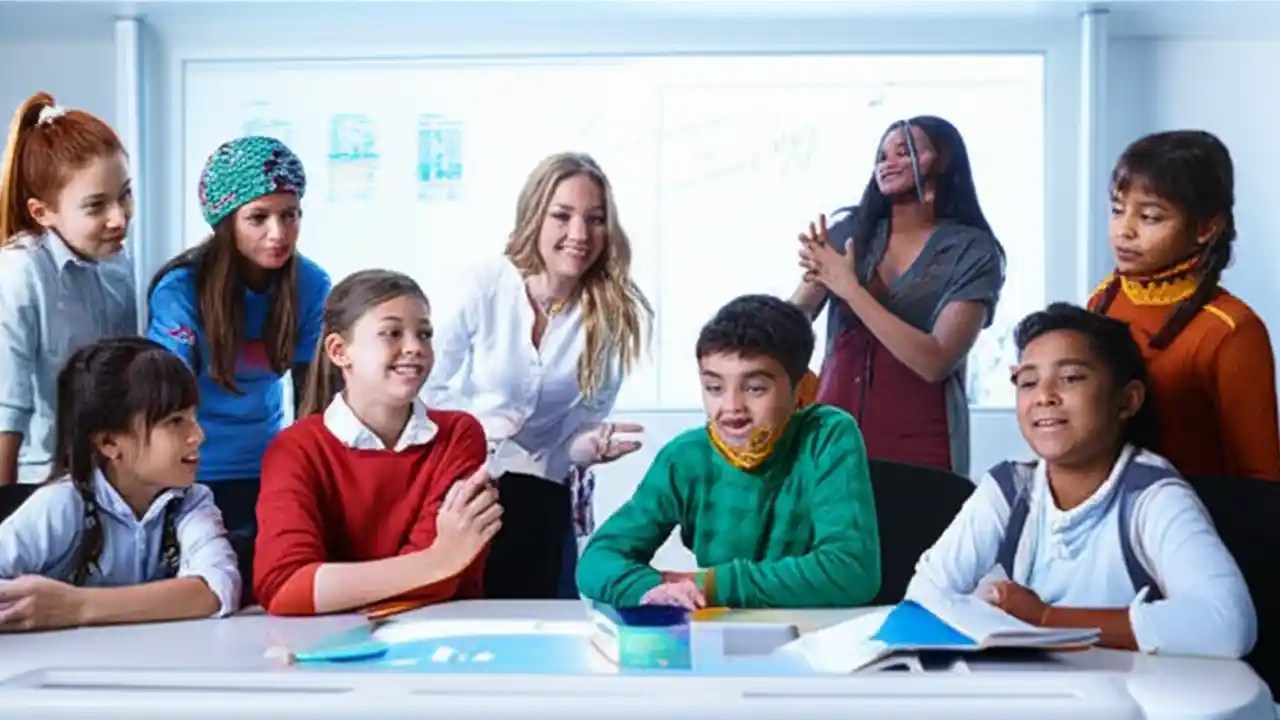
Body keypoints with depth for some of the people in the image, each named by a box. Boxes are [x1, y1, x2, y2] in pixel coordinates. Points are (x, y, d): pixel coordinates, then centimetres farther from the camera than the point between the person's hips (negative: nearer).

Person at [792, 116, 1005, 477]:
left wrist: (850, 288, -15)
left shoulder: (972, 251, -4)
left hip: (918, 448, -2)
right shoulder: (850, 232, 6)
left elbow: (935, 362, -15)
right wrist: (815, 282, -17)